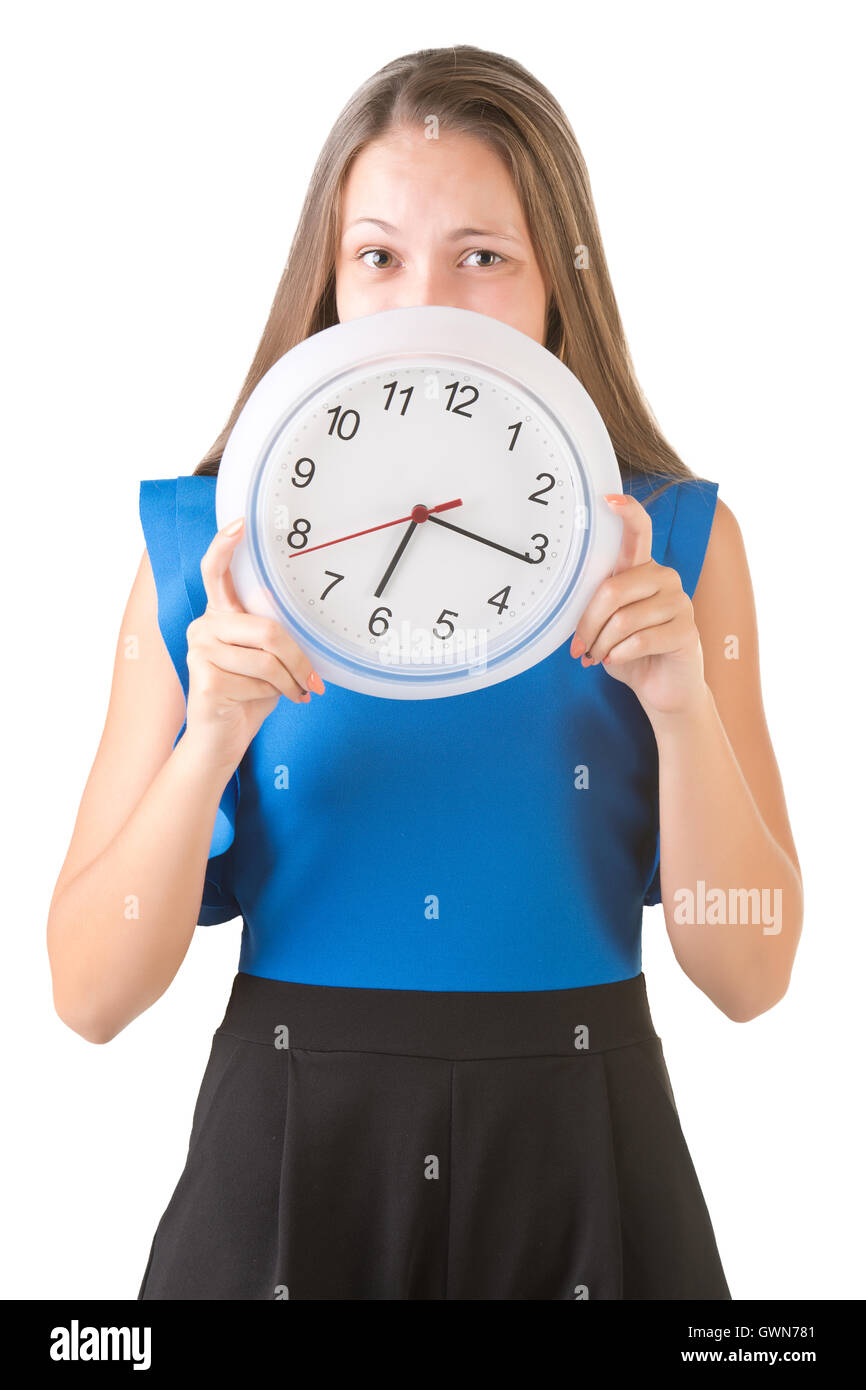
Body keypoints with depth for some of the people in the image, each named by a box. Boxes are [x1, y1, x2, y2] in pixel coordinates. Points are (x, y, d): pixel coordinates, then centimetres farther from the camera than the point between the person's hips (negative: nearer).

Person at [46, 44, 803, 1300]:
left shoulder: (677, 542, -3)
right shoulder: (210, 544, -5)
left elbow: (749, 973, -6)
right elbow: (92, 995, -7)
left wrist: (682, 704, -20)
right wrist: (212, 739, -23)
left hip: (579, 1161, 1)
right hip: (288, 1160, 0)